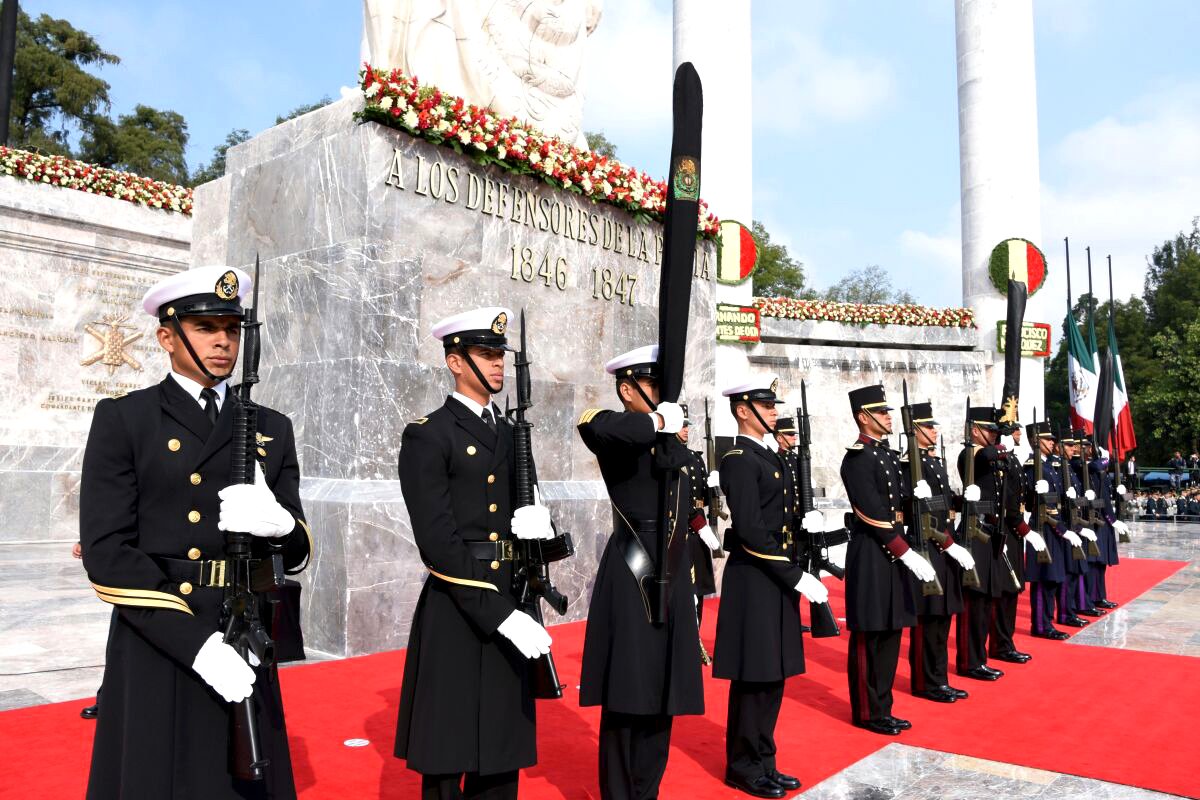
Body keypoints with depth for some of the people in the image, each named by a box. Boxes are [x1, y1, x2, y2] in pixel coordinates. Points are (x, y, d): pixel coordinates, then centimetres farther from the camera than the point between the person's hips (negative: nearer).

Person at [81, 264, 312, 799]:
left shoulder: (272, 429, 9)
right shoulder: (122, 420, -1)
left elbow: (297, 552, 6)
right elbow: (106, 552, -10)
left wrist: (279, 525, -19)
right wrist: (195, 643, -18)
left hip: (247, 650, 3)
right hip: (156, 652, -3)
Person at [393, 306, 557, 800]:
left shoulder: (510, 434, 13)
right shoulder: (426, 436, -8)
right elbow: (437, 540, -16)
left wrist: (536, 523, -8)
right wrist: (497, 614, -21)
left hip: (509, 607, 6)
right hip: (456, 612, -6)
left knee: (501, 759, 15)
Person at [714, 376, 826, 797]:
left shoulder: (772, 457, 13)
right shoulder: (739, 460, -15)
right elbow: (751, 530, -21)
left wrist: (805, 523, 0)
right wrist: (796, 576, -19)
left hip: (776, 577, 9)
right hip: (754, 579, -9)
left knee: (772, 675, 15)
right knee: (753, 677, 2)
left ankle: (763, 762, 27)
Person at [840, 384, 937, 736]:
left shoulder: (890, 455, 15)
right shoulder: (857, 458, -14)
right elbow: (874, 516, -18)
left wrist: (916, 494, -2)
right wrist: (909, 555, -18)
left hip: (893, 552, 9)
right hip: (870, 554, -9)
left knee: (890, 634, 14)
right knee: (868, 636, 1)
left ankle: (883, 707, 24)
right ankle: (867, 712, 12)